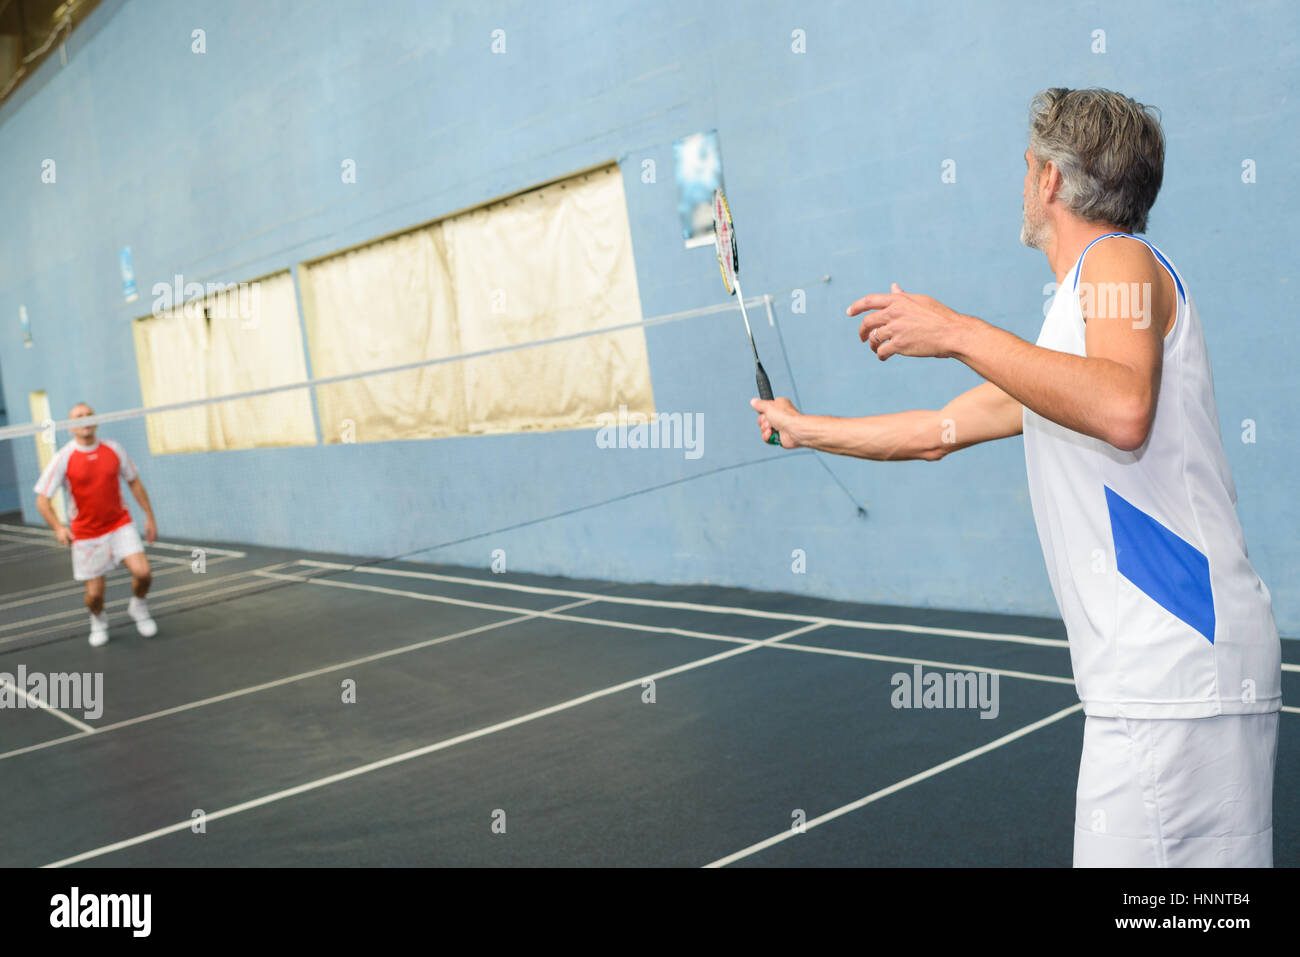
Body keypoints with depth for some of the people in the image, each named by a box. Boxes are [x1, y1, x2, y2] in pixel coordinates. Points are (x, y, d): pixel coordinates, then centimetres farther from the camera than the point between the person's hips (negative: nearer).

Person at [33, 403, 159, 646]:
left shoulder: (113, 449, -1)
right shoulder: (63, 459, -9)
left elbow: (134, 482, 11)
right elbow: (42, 499, -8)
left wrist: (149, 516, 8)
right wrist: (58, 527, -24)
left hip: (120, 525, 1)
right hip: (86, 534, -1)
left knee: (142, 572, -18)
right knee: (95, 593, 0)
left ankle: (138, 607, 16)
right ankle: (98, 620, 36)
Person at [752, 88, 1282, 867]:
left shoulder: (1120, 260, -4)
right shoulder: (1071, 319, 25)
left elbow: (1123, 411, -26)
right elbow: (940, 430, 33)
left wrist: (958, 333, -20)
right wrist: (808, 429, 43)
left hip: (1178, 673, -10)